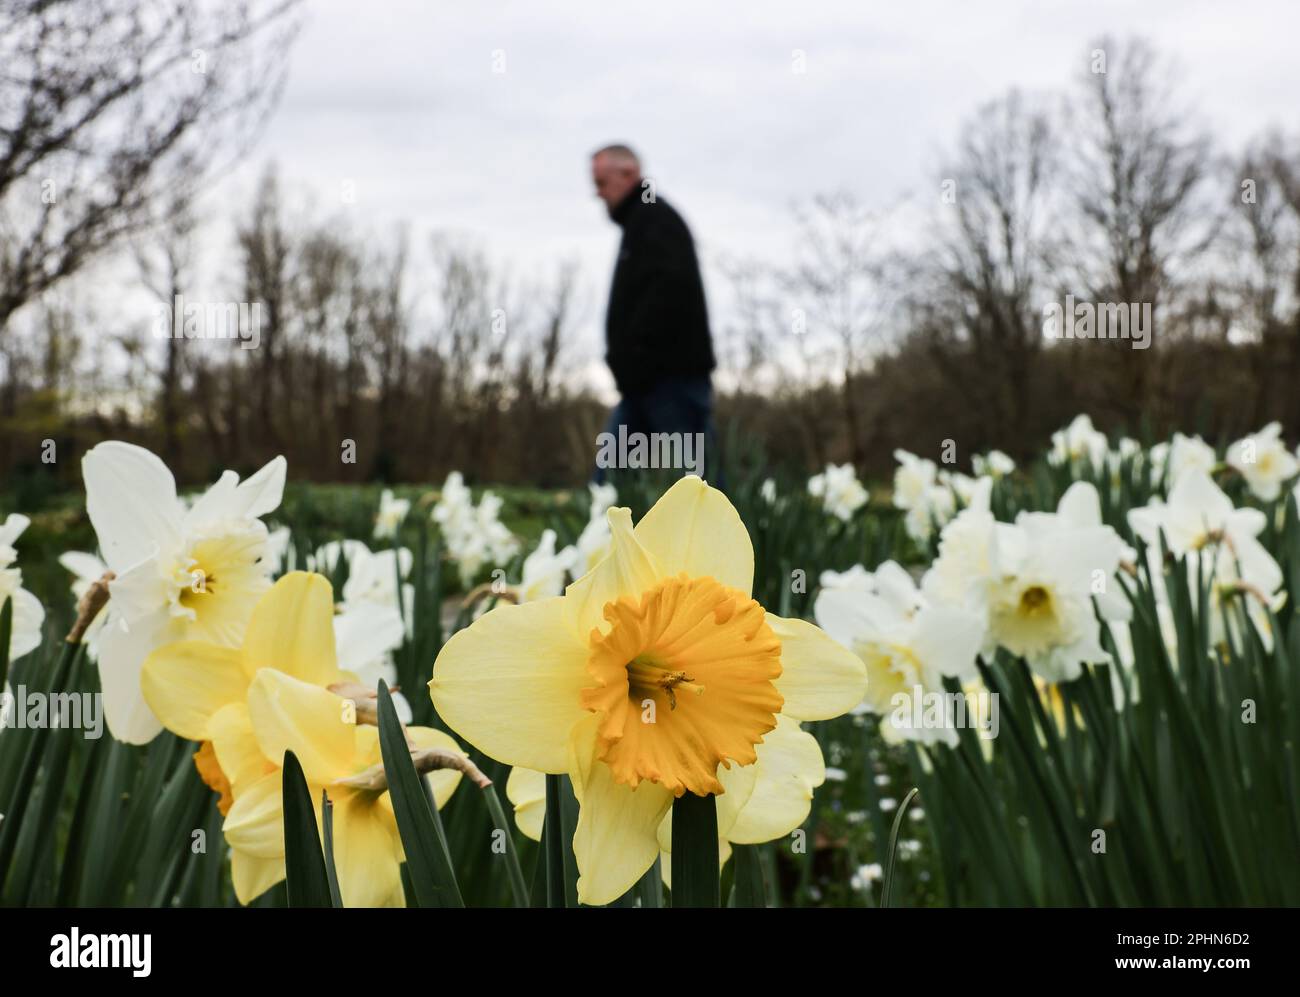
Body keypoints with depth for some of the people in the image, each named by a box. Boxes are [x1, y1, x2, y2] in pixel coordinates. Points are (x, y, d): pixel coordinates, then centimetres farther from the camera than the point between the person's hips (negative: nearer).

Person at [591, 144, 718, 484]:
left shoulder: (656, 218, -7)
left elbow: (670, 289, -22)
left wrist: (633, 352, -19)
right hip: (648, 381, 10)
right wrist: (623, 359, 13)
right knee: (608, 474, 6)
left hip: (674, 376, -10)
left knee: (693, 475, -7)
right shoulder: (639, 223, 22)